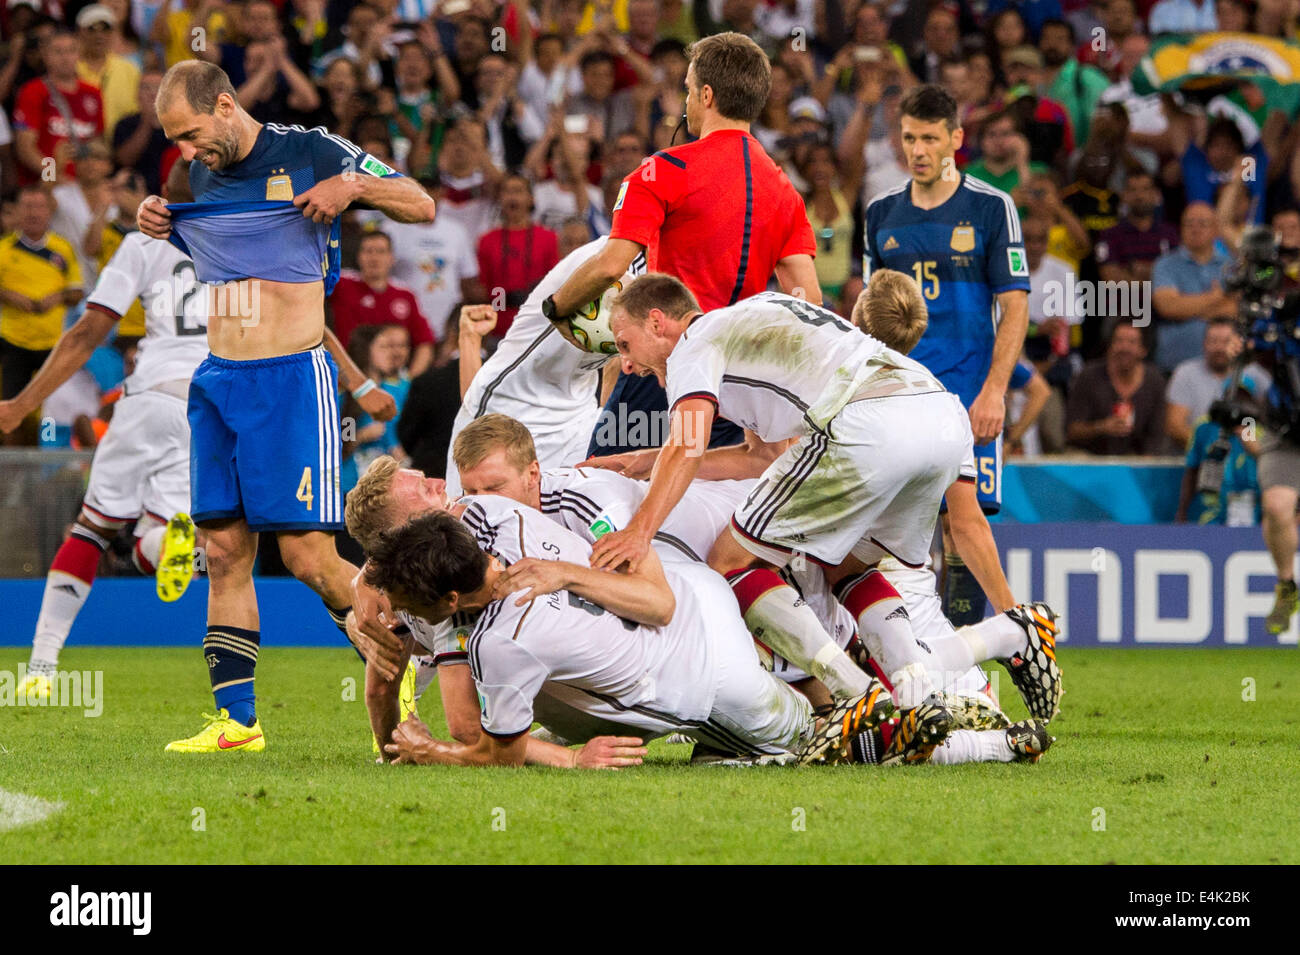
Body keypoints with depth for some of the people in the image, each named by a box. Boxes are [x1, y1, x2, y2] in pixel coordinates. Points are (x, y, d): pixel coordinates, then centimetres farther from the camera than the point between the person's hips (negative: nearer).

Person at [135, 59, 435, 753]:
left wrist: (354, 184, -15)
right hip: (216, 382, 6)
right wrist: (156, 221, 14)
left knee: (309, 554, -11)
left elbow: (422, 207, 1)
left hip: (291, 380, -6)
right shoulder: (198, 177, 12)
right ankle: (235, 720, 6)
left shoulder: (309, 154, -5)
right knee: (224, 552, 3)